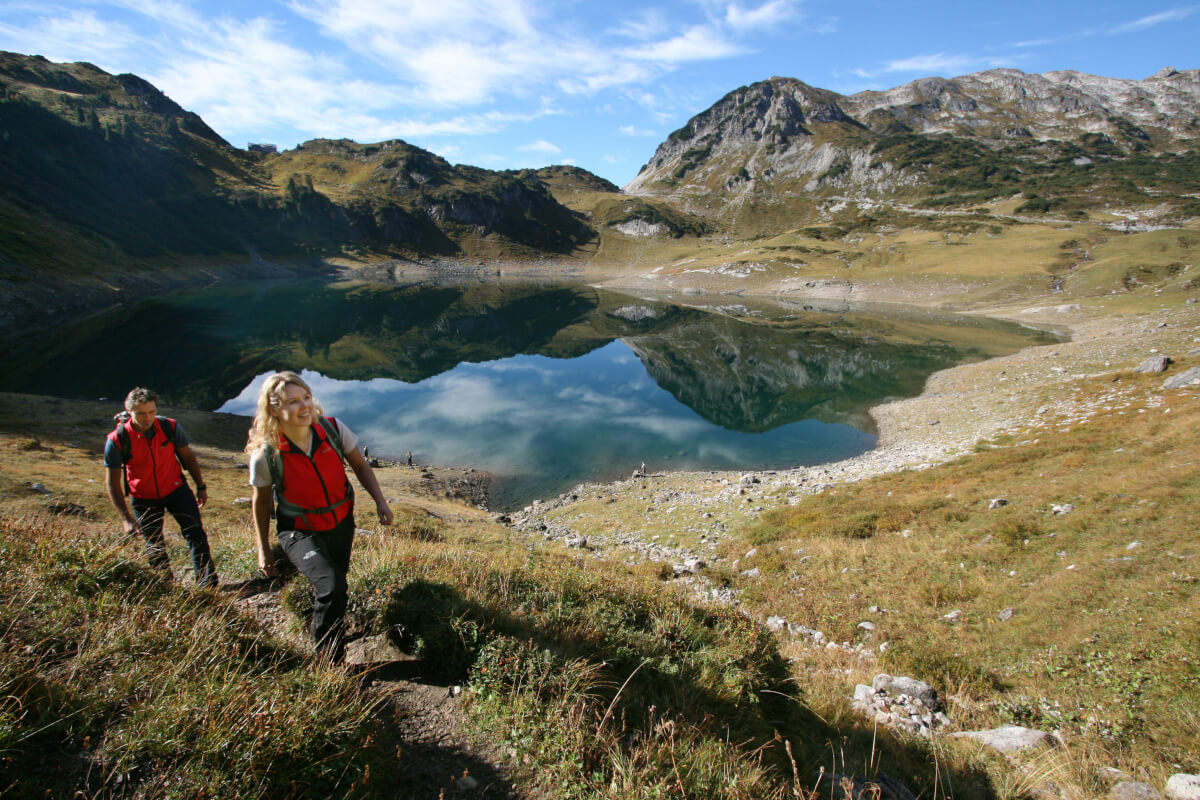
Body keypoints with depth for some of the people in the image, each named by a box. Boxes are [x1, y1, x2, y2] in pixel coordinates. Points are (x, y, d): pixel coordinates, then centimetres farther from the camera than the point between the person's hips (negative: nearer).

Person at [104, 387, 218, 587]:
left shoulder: (170, 427, -15)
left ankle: (207, 582, 0)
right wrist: (125, 517, -16)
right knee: (154, 545, 11)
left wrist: (201, 486, 5)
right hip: (143, 498, 0)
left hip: (176, 489, 1)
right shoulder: (117, 440, -19)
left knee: (195, 533, -7)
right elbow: (112, 482, -12)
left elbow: (187, 457, 2)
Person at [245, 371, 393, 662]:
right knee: (331, 586, -24)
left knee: (332, 588, 19)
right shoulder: (266, 455, -23)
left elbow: (360, 466, 0)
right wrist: (264, 550, 2)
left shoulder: (333, 429, -18)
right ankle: (328, 659, 1)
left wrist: (380, 501, -9)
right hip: (299, 532, -4)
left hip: (341, 524, 4)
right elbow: (261, 501, -6)